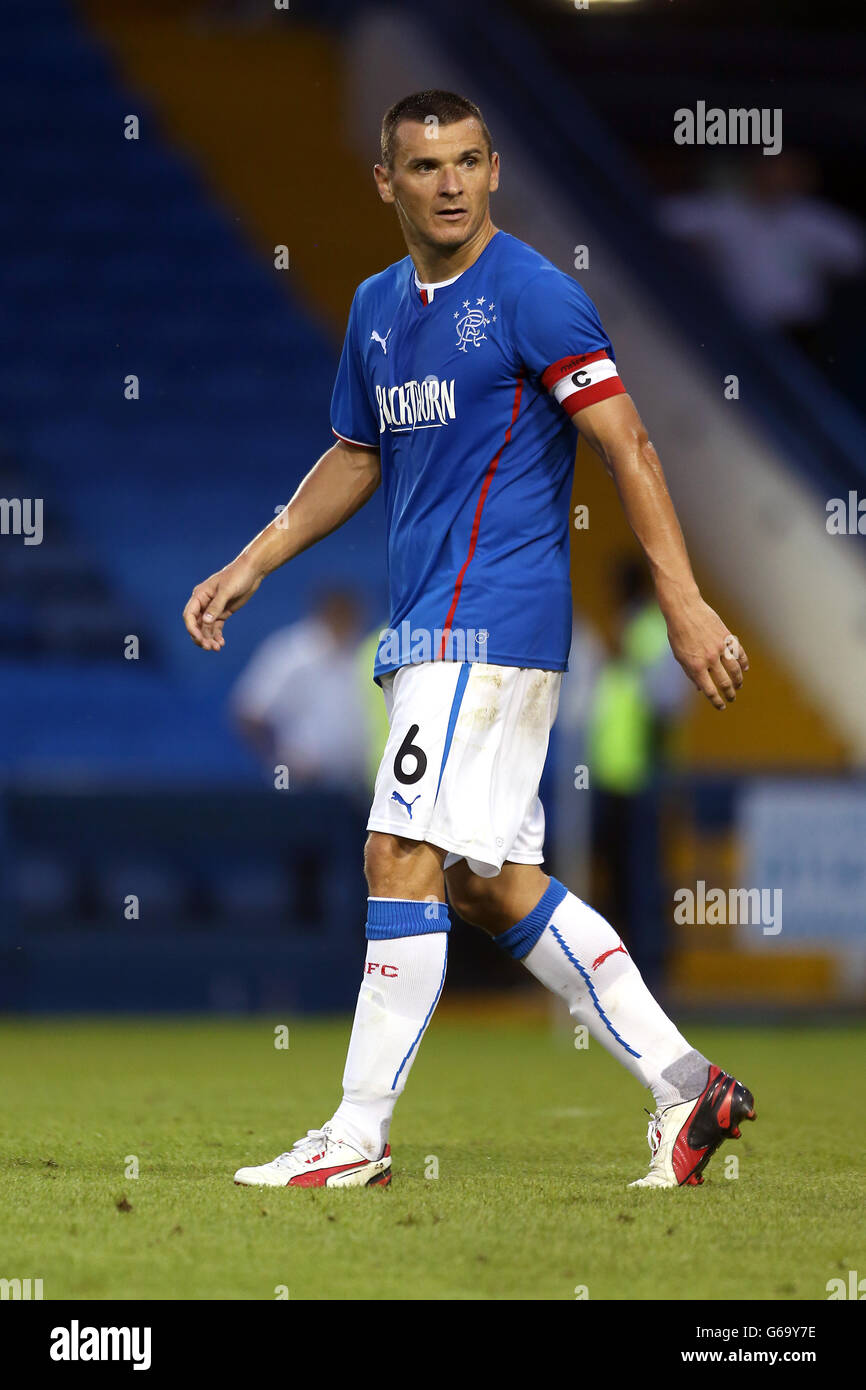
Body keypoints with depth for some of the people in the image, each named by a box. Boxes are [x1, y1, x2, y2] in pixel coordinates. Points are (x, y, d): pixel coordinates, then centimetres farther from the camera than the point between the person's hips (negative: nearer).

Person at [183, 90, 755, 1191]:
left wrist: (684, 604, -17)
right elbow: (356, 459, 27)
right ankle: (682, 1082, 13)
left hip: (490, 620, -8)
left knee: (402, 857, -12)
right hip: (429, 629, 9)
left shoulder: (533, 296, -9)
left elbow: (629, 449, -11)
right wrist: (248, 567, 21)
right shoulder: (378, 307, 14)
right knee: (493, 884, 8)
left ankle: (358, 1137, -8)